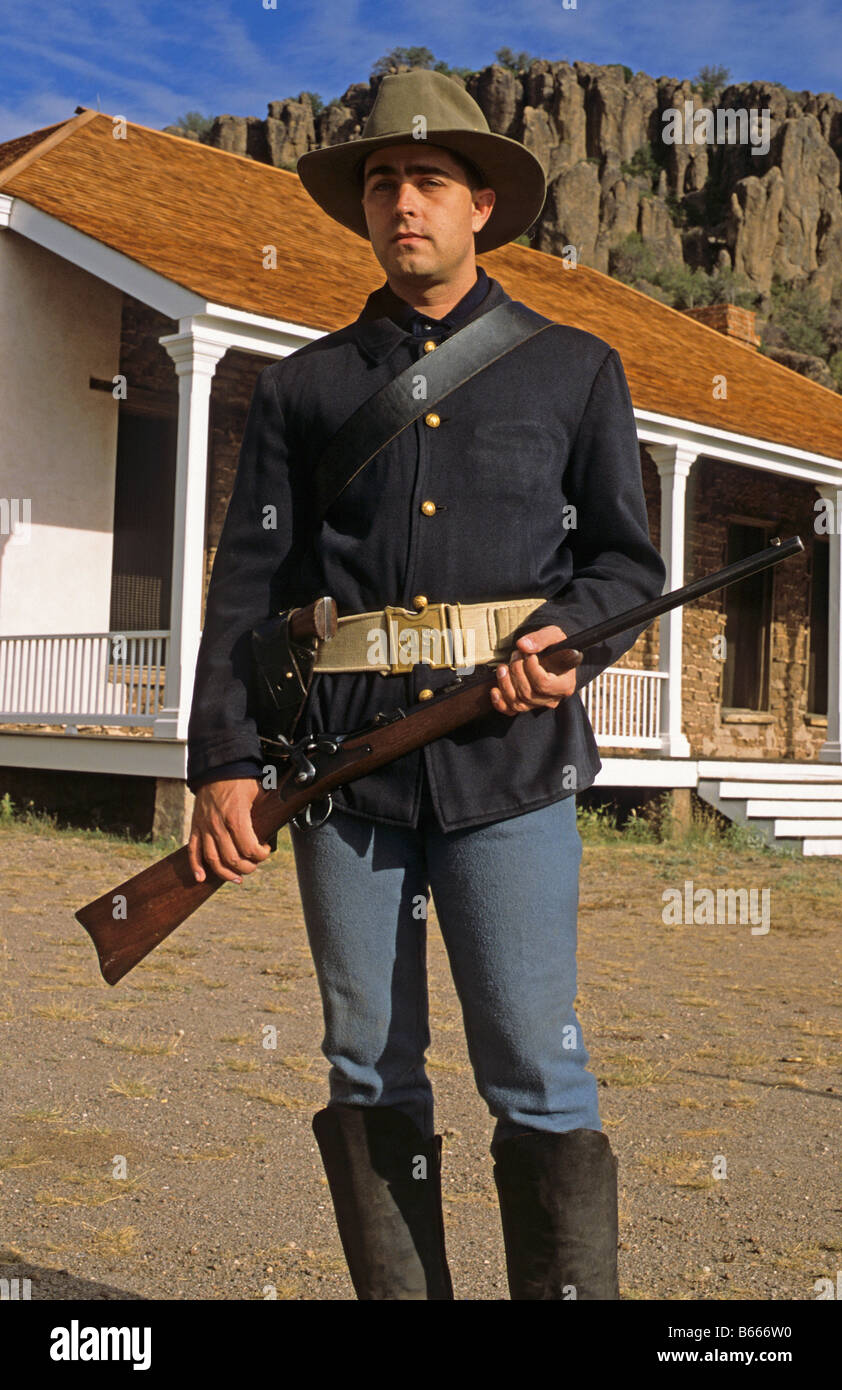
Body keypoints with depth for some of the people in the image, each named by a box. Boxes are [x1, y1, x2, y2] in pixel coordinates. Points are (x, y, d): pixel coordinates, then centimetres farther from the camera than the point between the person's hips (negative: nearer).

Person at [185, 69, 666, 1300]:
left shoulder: (574, 370, 12)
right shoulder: (302, 388, 14)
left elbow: (629, 561, 11)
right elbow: (247, 583, 8)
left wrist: (568, 631, -11)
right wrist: (225, 757, -2)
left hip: (511, 757, -1)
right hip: (347, 767, 2)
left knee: (535, 1073, -4)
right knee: (370, 1072, 7)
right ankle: (397, 1294, 20)